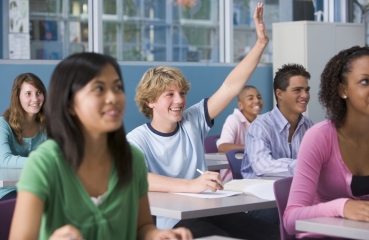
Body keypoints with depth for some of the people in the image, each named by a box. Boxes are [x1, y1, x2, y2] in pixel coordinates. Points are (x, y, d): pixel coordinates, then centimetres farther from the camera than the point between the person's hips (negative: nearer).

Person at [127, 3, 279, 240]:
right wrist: (191, 185, -36)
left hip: (207, 212, 5)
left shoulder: (193, 121, 9)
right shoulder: (137, 140, -5)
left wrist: (260, 43, -3)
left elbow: (230, 87, 5)